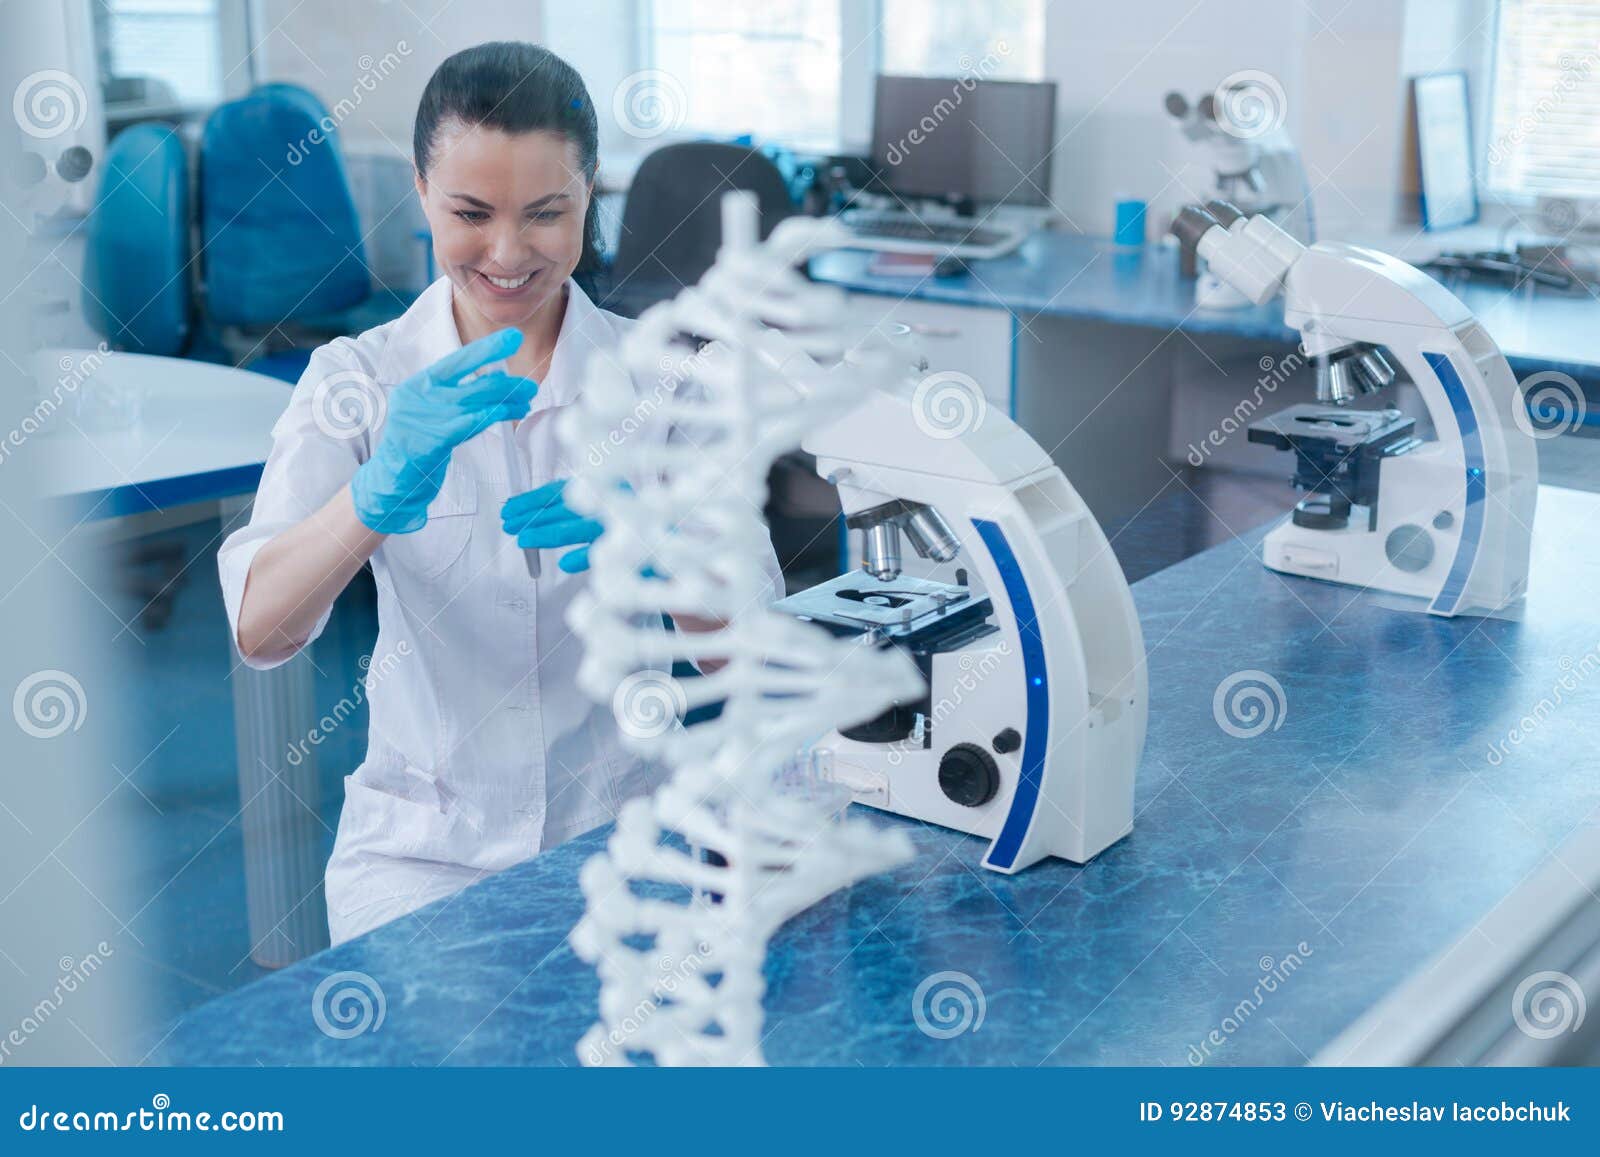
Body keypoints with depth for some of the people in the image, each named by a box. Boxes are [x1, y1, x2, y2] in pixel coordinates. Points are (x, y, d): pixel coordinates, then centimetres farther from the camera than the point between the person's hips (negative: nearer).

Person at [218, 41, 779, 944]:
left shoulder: (663, 378, -1)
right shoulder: (358, 380, -2)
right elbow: (259, 629, -17)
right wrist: (381, 492, -35)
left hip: (620, 834, 1)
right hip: (421, 847, 0)